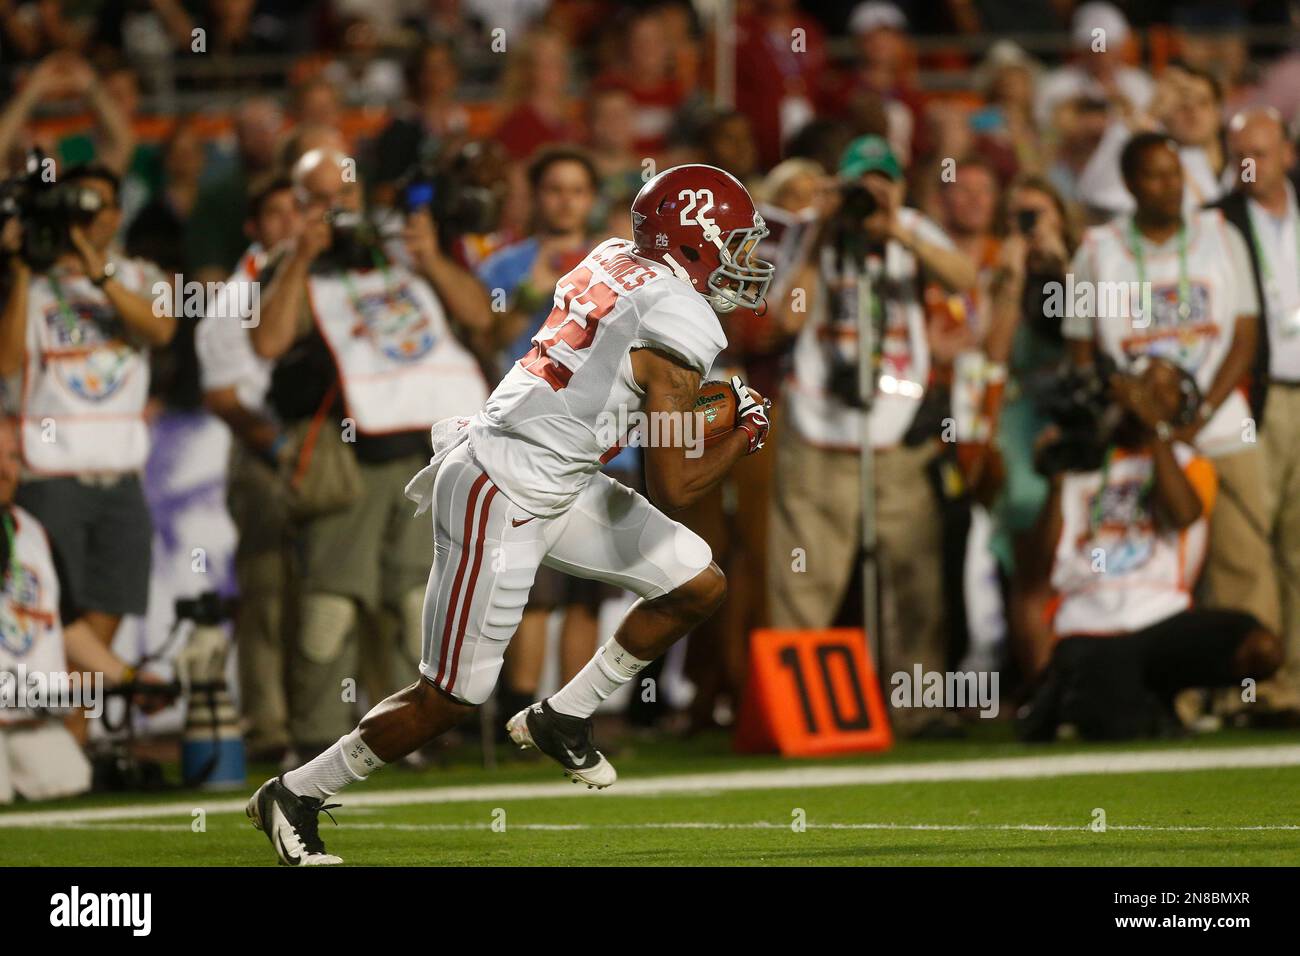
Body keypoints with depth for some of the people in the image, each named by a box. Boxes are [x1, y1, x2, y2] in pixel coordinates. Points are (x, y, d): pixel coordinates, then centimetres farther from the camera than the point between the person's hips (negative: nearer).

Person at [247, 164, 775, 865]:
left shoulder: (614, 260, 5)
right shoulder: (681, 327, -20)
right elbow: (672, 489, -19)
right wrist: (747, 435, -4)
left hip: (560, 486, 10)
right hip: (502, 504, -10)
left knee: (699, 587, 11)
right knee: (449, 700, -1)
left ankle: (561, 721, 24)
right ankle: (295, 795, 15)